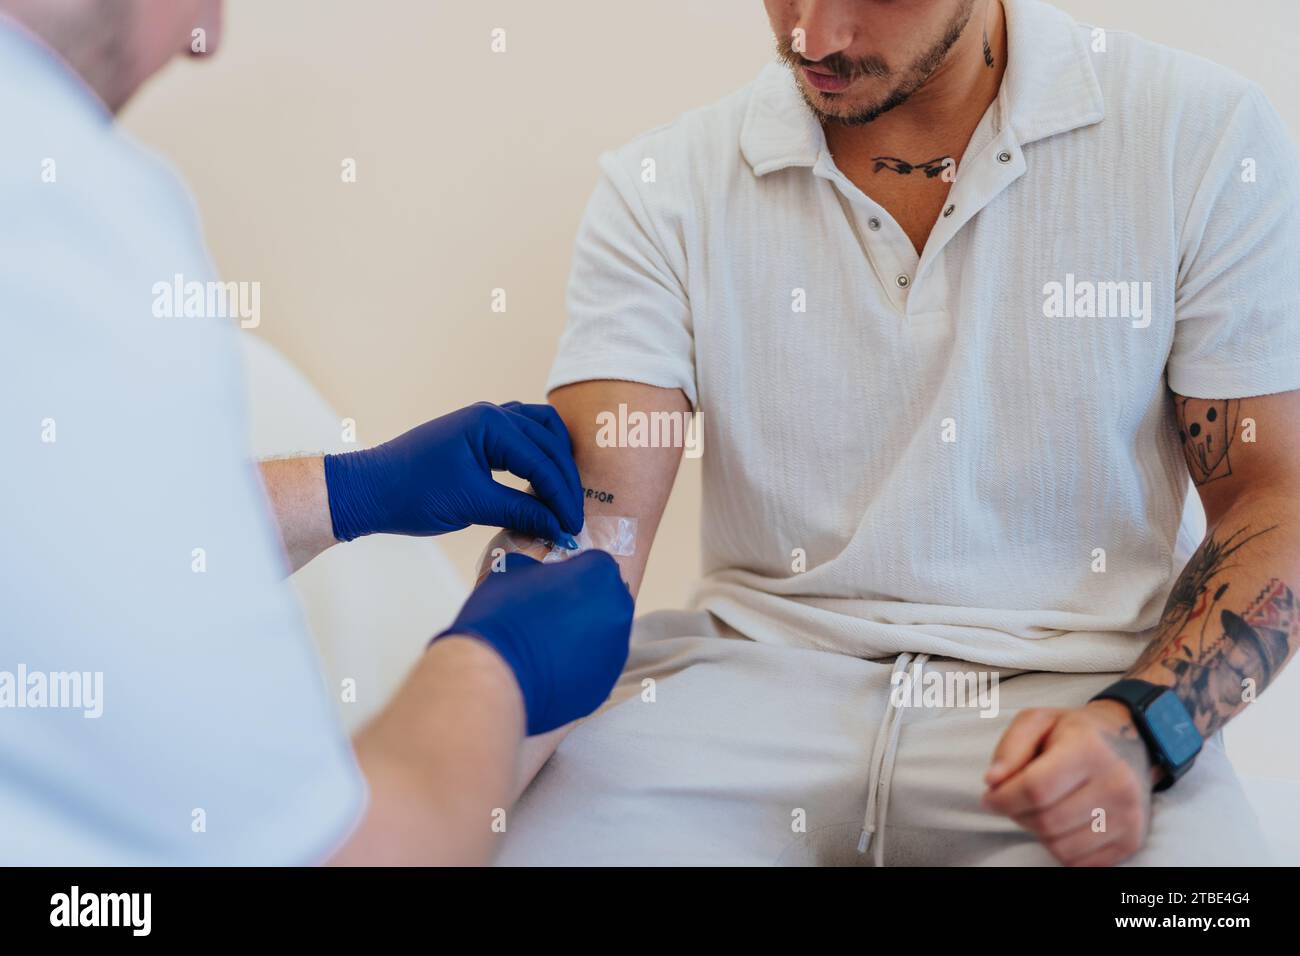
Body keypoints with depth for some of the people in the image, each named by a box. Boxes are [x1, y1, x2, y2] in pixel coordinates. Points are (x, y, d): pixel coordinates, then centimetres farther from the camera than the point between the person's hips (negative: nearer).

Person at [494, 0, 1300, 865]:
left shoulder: (1205, 137, -1)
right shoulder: (665, 188, 1)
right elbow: (591, 512, -8)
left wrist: (1137, 729, -17)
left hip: (1072, 689, -1)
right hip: (756, 673, 2)